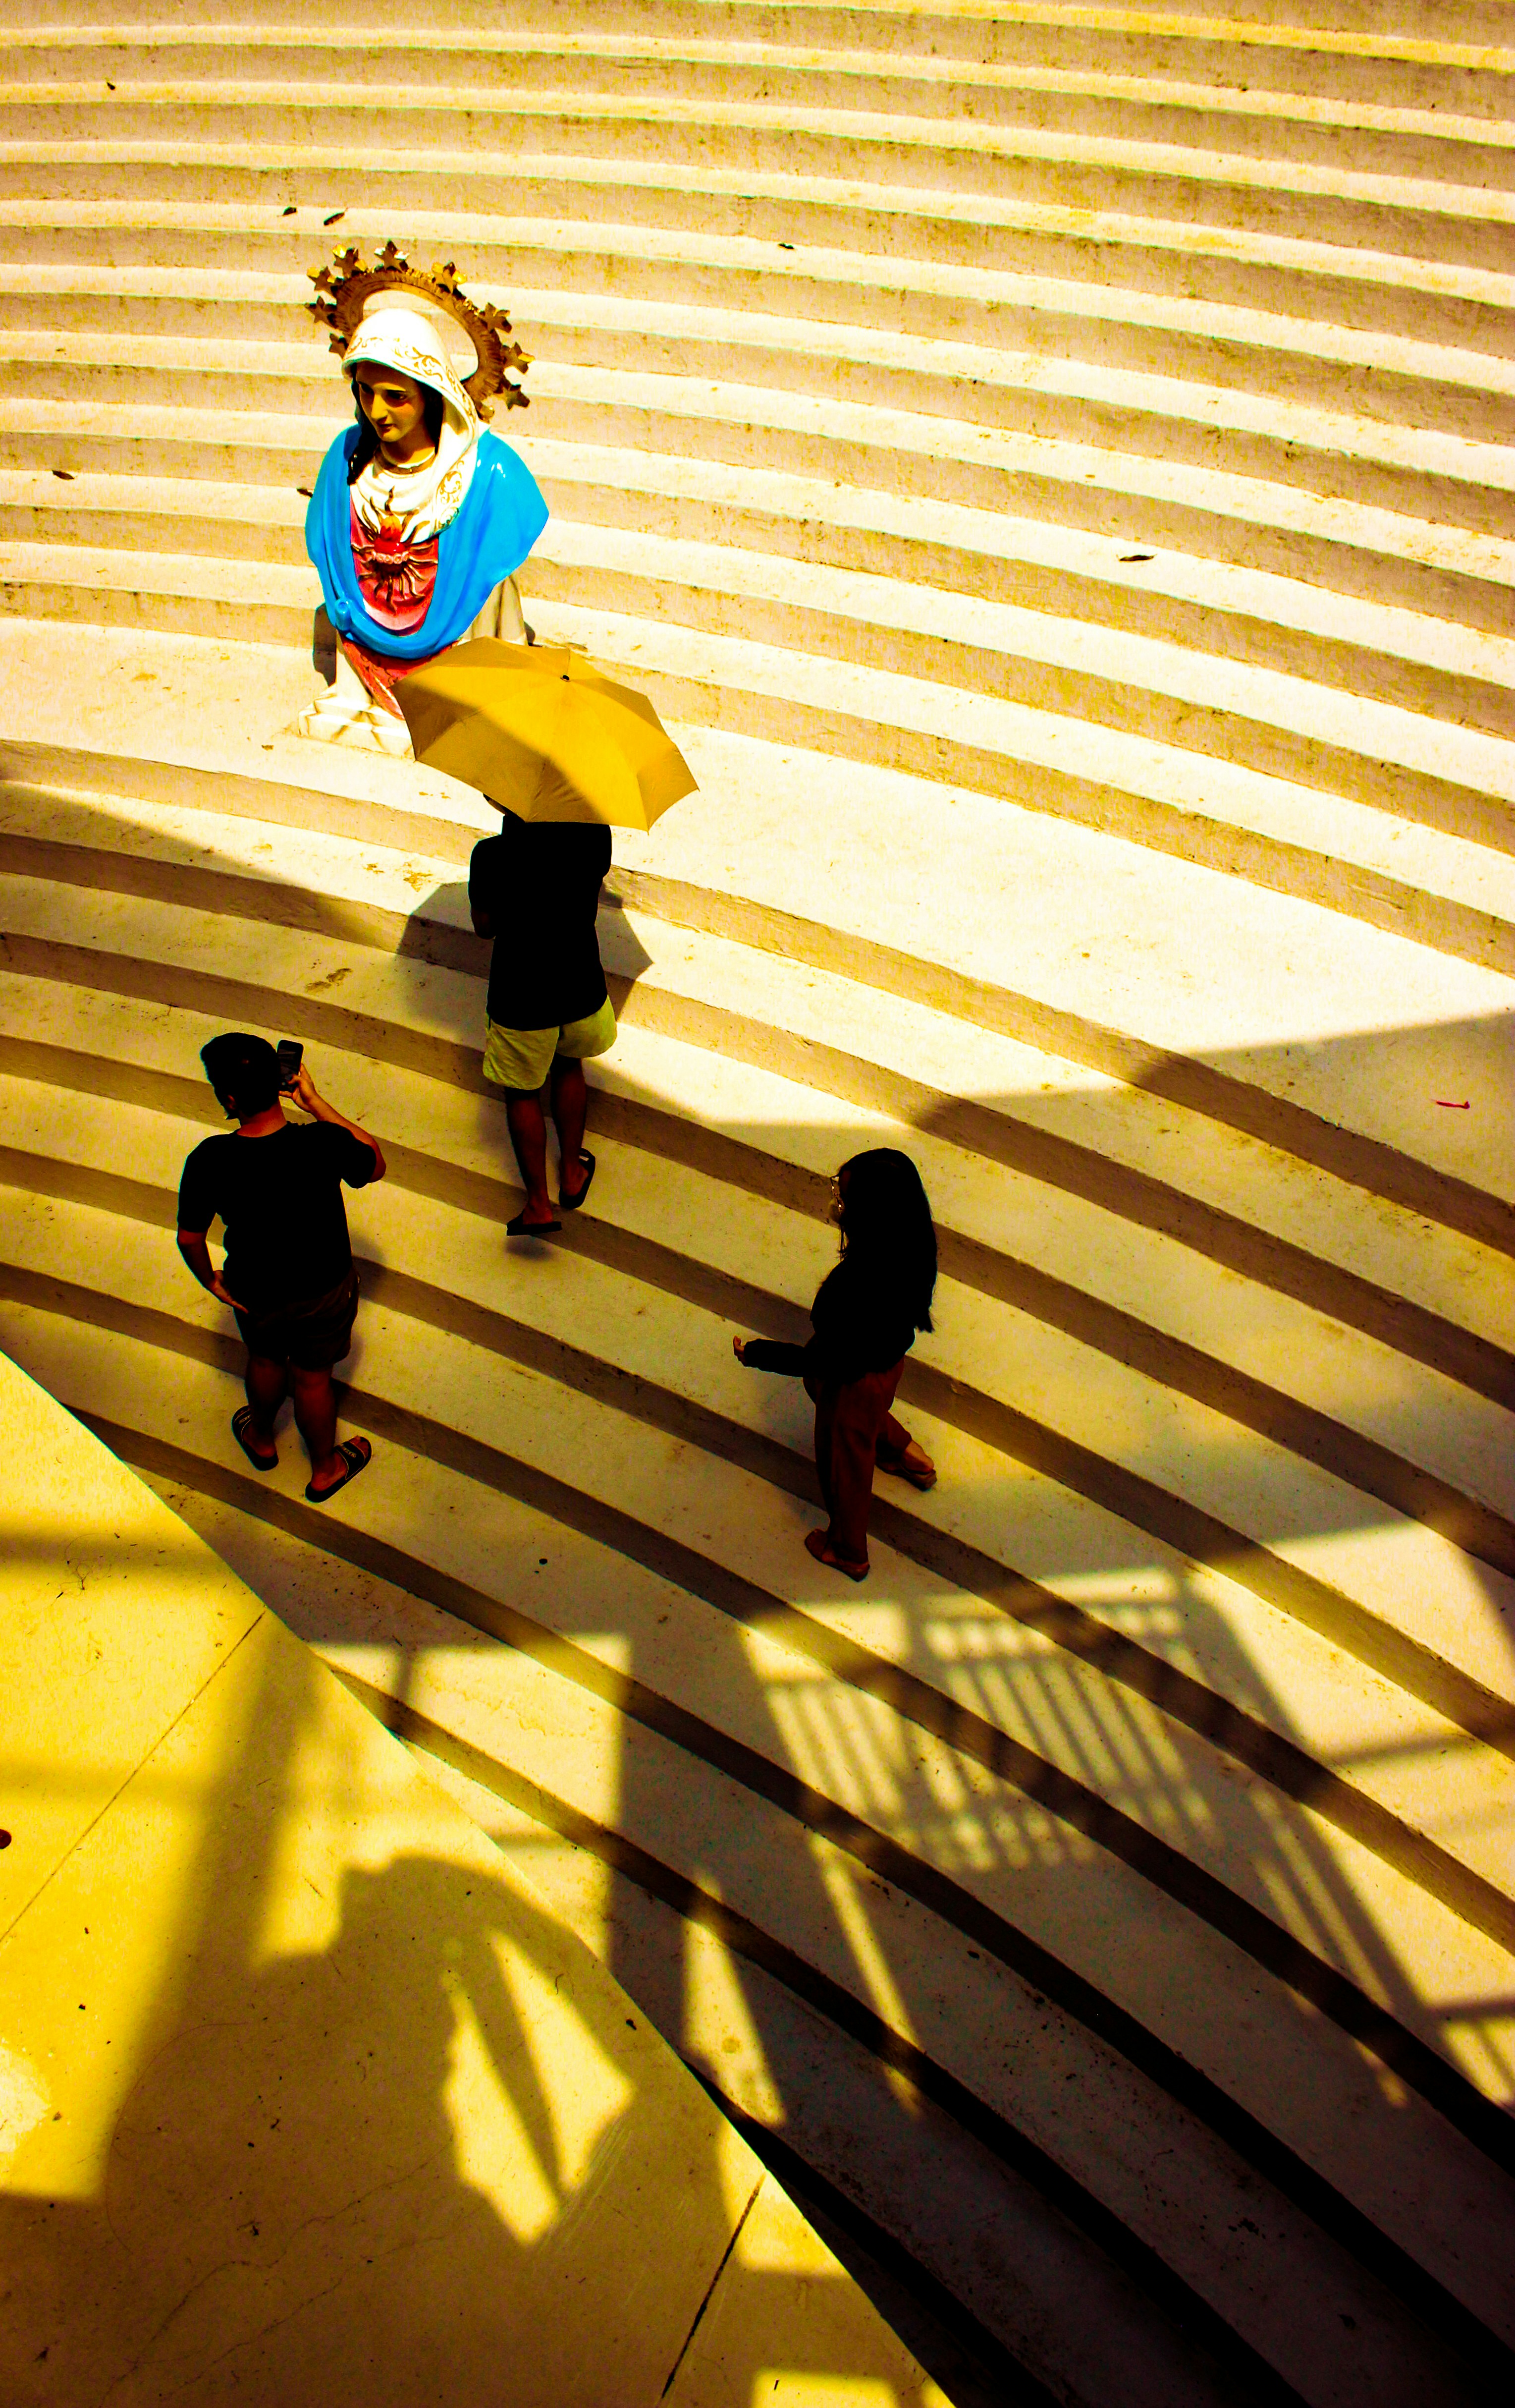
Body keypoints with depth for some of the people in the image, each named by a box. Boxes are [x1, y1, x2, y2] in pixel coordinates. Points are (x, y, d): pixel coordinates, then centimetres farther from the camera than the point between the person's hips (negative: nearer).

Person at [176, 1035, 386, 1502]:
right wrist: (316, 1103, -11)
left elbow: (189, 1238, -14)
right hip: (324, 1289, -1)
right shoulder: (325, 1143, -31)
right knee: (313, 1378, 24)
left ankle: (261, 1439, 61)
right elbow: (375, 1166, -8)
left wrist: (211, 1281, 7)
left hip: (255, 1293, 1)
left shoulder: (209, 1161, -28)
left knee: (265, 1361, 32)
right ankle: (325, 1468, 49)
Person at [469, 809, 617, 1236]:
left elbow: (484, 925, -6)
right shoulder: (593, 836, -14)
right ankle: (571, 1173, 41)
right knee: (569, 1066, 31)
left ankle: (538, 1203, 19)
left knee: (522, 1092, 19)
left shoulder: (492, 855, -22)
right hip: (581, 987, 3)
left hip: (520, 996, -3)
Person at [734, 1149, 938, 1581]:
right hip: (889, 1356, 7)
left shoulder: (859, 1286, -44)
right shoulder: (909, 1243, -21)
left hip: (855, 1382, -6)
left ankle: (848, 1553, 50)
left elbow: (831, 1362, -31)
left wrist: (757, 1353, -23)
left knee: (844, 1464, 22)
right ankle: (908, 1456, 65)